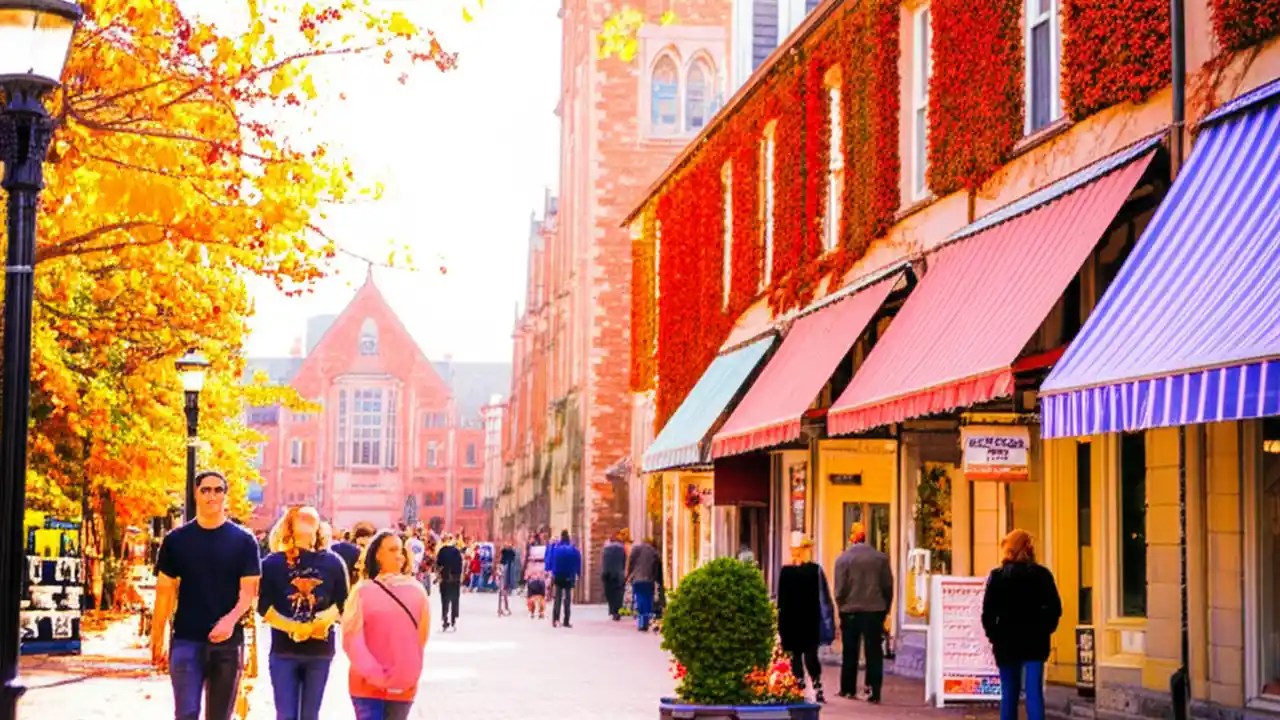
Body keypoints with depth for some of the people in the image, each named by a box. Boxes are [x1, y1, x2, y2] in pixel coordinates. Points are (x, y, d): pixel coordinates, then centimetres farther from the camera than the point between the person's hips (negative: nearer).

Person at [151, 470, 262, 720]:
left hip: (228, 642, 0)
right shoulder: (176, 540, 3)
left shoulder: (243, 540, 1)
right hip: (186, 641, 0)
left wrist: (230, 620, -23)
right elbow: (165, 592, 6)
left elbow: (249, 590, -3)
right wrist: (157, 640, 5)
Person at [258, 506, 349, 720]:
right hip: (284, 649, -1)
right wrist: (293, 627, -16)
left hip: (320, 650, 2)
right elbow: (263, 607, -4)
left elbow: (342, 604, 6)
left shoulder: (332, 562, 4)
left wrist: (325, 619, -14)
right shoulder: (273, 562, 0)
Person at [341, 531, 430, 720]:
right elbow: (352, 639, -7)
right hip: (368, 685, -2)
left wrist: (410, 675, 6)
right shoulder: (363, 591, -4)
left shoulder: (416, 590, 3)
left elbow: (421, 637, 10)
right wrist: (374, 674, -14)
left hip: (403, 686, 2)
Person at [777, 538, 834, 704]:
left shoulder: (785, 572, -4)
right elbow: (823, 598, -4)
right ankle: (817, 689, -3)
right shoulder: (816, 570, -6)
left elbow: (780, 599, 1)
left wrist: (780, 623, 8)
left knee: (795, 655, 6)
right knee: (811, 654, 5)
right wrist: (826, 622, 2)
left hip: (789, 620, 0)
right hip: (810, 620, 0)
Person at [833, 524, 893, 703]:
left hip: (850, 611, -1)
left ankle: (848, 689, 19)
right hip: (875, 610, 1)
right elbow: (888, 586, 2)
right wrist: (885, 609, 11)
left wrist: (842, 607, 8)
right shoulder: (881, 558, -1)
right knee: (874, 652, 4)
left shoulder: (843, 559, -6)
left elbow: (840, 589, -7)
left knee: (850, 653, 12)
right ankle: (874, 691, -2)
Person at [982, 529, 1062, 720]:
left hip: (1006, 642, 1)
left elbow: (988, 612, -5)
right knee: (1034, 692, -1)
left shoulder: (997, 576, -1)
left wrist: (994, 636, 4)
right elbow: (1054, 608, -5)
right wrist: (1044, 630, 6)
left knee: (1009, 694, 9)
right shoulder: (1041, 574, -1)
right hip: (1034, 641, 0)